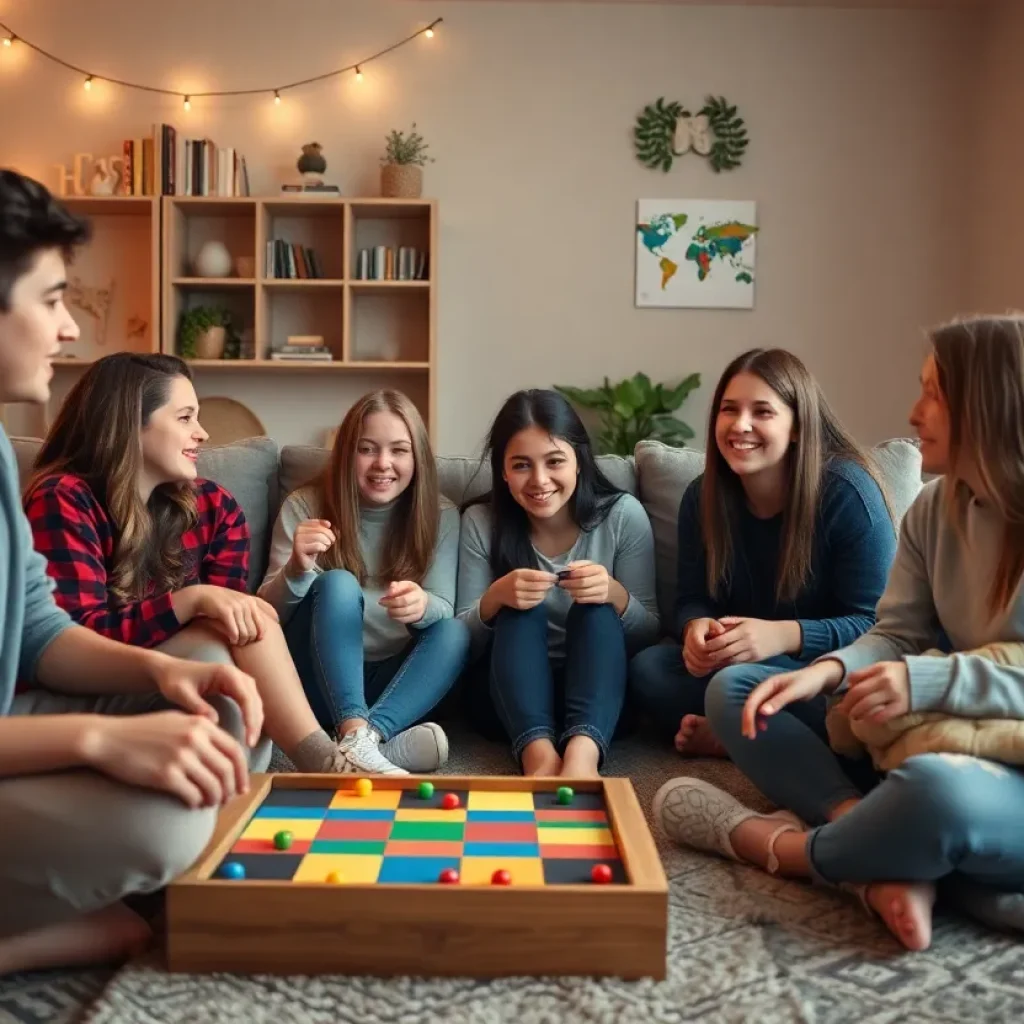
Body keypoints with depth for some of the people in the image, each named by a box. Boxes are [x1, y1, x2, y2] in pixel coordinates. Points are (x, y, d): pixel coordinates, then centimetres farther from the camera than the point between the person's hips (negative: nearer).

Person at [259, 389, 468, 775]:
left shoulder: (440, 515, 1)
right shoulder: (304, 506, -3)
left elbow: (444, 610, -8)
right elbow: (269, 612, -6)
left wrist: (422, 606, -34)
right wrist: (296, 572, -30)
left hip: (392, 679, 2)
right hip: (317, 681, -1)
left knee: (455, 633, -26)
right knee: (337, 584, -28)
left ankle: (368, 738, -44)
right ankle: (357, 736, -45)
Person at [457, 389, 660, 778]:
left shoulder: (623, 514, -7)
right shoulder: (481, 522, -5)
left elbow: (650, 634, -4)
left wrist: (616, 595, -26)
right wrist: (495, 598, -25)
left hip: (598, 692, 0)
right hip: (510, 696, 0)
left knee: (596, 610, -27)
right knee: (519, 612, -26)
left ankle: (582, 755, -48)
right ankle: (539, 755, -45)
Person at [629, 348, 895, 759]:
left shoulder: (847, 491, -18)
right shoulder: (702, 496, -1)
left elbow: (876, 624, -18)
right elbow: (693, 599, 3)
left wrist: (786, 635, -35)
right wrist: (697, 628, -23)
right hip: (747, 663, 5)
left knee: (740, 680, -35)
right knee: (646, 669, -19)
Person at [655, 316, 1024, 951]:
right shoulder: (934, 509, 6)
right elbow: (895, 636, 3)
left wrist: (931, 681, -28)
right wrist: (826, 672, -17)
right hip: (934, 740, 8)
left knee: (936, 789, -44)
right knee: (732, 688, 2)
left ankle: (777, 846, -12)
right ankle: (884, 861, -20)